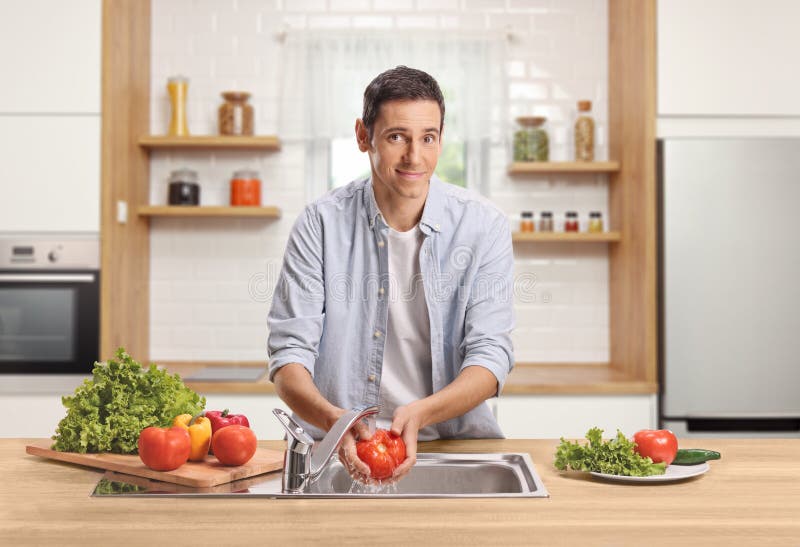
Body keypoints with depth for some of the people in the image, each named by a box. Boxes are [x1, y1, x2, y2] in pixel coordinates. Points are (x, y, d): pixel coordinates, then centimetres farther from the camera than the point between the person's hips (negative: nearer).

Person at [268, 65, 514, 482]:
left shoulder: (483, 226, -2)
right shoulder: (322, 224, -2)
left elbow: (490, 354, -7)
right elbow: (289, 351, -6)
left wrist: (420, 413, -26)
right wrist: (331, 417, -28)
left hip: (453, 441, 1)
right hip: (340, 448, -1)